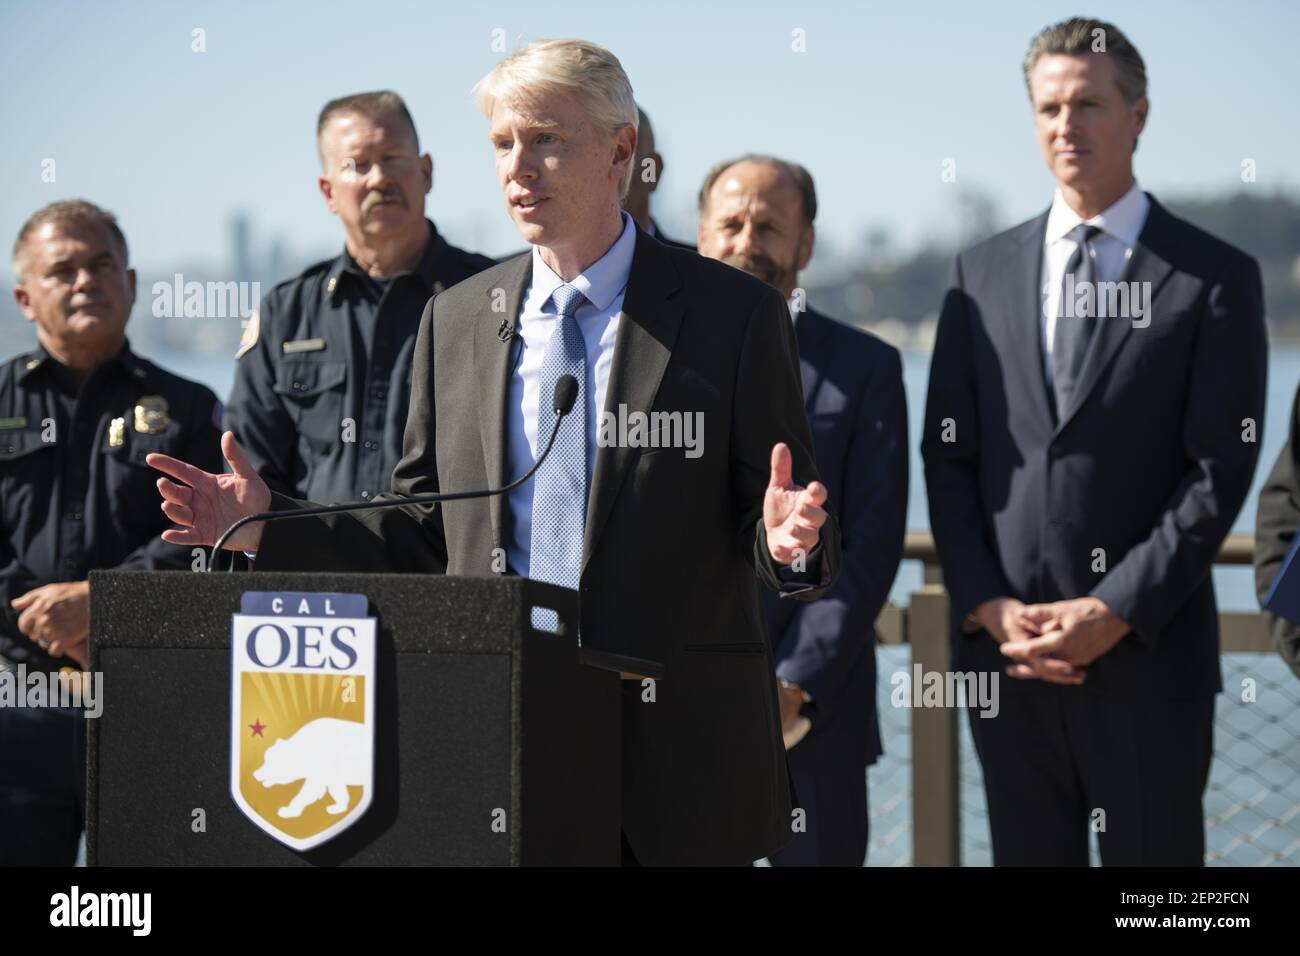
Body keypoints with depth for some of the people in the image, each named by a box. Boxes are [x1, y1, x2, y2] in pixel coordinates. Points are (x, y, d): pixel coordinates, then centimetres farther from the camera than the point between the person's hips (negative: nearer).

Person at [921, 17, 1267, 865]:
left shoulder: (1216, 278, 0)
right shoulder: (984, 274, 11)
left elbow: (1219, 471, -6)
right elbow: (948, 457, 8)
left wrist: (1115, 613, -13)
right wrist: (986, 606, -5)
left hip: (1148, 655, -3)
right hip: (1004, 652, 3)